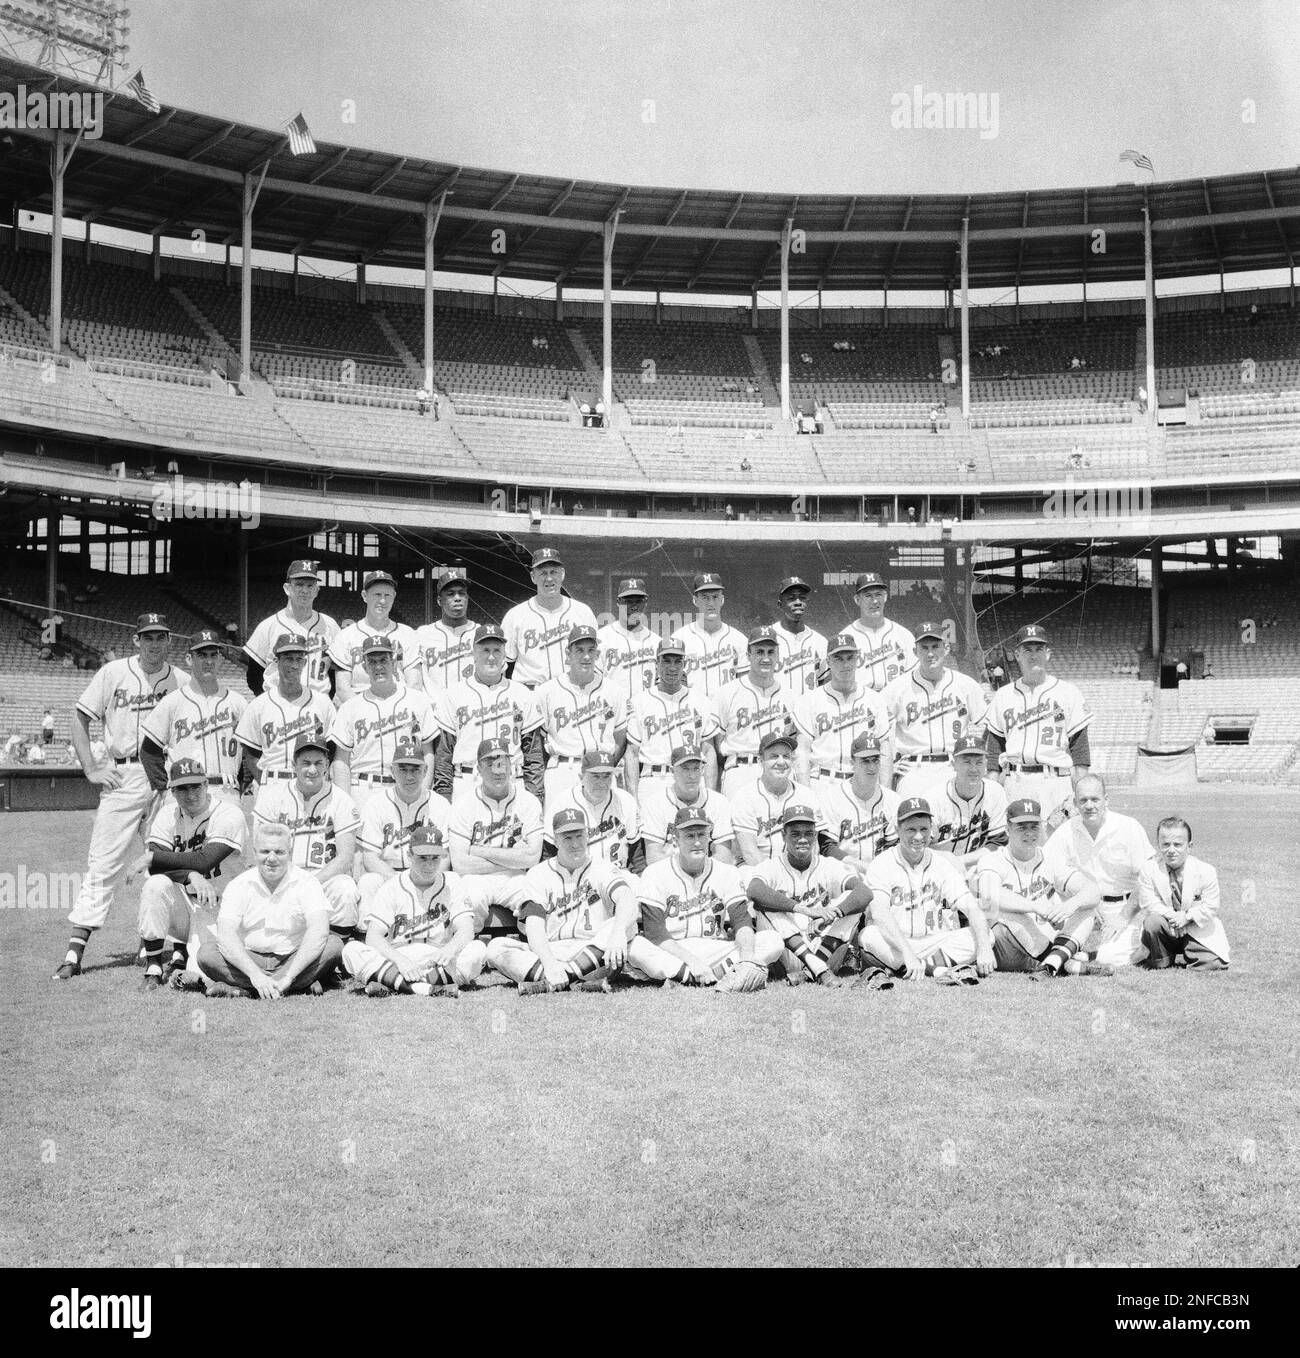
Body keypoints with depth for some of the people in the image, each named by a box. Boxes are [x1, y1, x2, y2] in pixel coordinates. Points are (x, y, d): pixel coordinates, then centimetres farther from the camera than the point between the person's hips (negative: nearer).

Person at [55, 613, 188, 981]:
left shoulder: (182, 681, 5)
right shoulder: (113, 674, 2)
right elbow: (80, 721, 7)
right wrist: (91, 769, -2)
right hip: (121, 779, -1)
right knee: (102, 864, -6)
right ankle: (75, 948, -4)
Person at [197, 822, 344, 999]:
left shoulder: (306, 883, -6)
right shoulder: (239, 885, -2)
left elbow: (318, 931, -21)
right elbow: (226, 935, -16)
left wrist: (288, 977, -33)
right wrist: (256, 975, -33)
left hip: (294, 959, -1)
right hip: (250, 959, 1)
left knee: (333, 945, -27)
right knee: (207, 952, -25)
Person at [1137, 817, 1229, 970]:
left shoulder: (1205, 871, -13)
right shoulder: (1148, 869, -11)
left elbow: (1211, 906, -10)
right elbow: (1148, 904, -12)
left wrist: (1187, 917, -23)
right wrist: (1172, 915, -26)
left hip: (1197, 932, 0)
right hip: (1167, 930, 0)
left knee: (1213, 964, -19)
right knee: (1152, 922, -33)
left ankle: (1180, 958, 14)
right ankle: (1160, 963, -5)